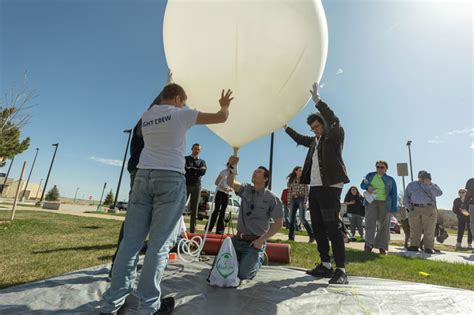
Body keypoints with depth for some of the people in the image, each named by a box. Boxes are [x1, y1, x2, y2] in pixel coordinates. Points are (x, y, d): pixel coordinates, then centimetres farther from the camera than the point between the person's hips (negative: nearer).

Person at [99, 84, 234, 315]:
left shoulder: (145, 117, 17)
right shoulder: (181, 115, 1)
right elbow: (221, 117, 4)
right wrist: (224, 104, 25)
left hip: (143, 175, 6)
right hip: (171, 178, -6)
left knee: (131, 240, 7)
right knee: (160, 244, -2)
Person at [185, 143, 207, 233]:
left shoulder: (202, 161, 16)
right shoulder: (185, 159, 11)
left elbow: (203, 172, -3)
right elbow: (185, 168, -8)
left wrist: (191, 169, -11)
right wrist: (198, 170, -11)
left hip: (196, 186, 2)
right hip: (185, 185, -2)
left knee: (194, 210, 3)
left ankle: (192, 231, 7)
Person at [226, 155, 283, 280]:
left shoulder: (272, 198, -9)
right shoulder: (246, 189, 2)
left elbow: (278, 224, -8)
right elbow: (230, 183, -15)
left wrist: (261, 240, -12)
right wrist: (232, 166, -33)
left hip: (255, 242, -4)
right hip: (238, 239, 4)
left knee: (243, 274, -13)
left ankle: (258, 259, 18)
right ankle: (245, 259, 27)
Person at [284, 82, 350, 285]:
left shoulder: (335, 135, 3)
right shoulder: (315, 140, 22)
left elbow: (334, 120, -17)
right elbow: (300, 139, 39)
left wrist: (317, 100, -23)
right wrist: (285, 127, 37)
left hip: (330, 187, -8)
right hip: (314, 187, 8)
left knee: (332, 227, -10)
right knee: (318, 228, 8)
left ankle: (341, 270, -2)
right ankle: (325, 265, 16)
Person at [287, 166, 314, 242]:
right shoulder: (291, 181, 9)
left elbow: (307, 192, -4)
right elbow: (289, 192, 8)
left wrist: (305, 202, -12)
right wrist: (289, 203, 3)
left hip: (301, 199, -4)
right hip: (294, 200, 4)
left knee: (302, 218, -12)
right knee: (292, 218, 1)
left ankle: (312, 235, 1)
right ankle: (291, 237, 7)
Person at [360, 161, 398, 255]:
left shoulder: (390, 179, 6)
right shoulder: (370, 175, 10)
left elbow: (394, 194, 5)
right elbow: (362, 184, 13)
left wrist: (394, 207, -4)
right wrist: (368, 187, -11)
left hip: (385, 203, 0)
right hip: (371, 201, 0)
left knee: (384, 225, 2)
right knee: (370, 222, -6)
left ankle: (382, 246, 10)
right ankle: (369, 243, 2)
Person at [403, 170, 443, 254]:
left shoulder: (432, 185, 15)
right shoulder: (412, 185, 18)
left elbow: (439, 193, -5)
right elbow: (406, 196, 17)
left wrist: (429, 184, -11)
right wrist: (407, 205, 3)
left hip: (429, 210, -1)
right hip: (415, 209, 1)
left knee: (429, 231, -3)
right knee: (414, 230, 0)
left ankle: (428, 247, 3)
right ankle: (414, 246, 5)